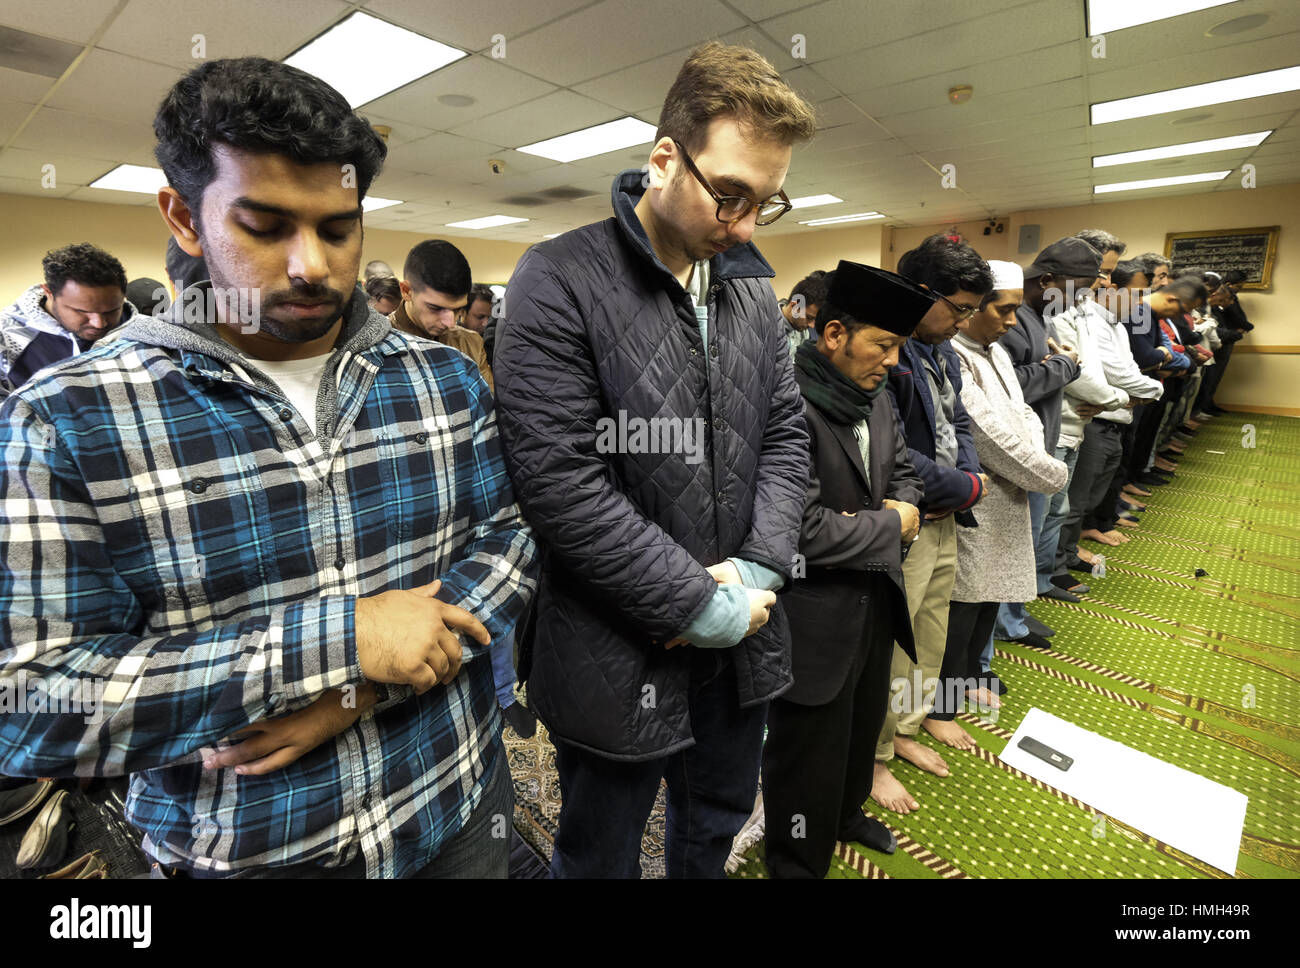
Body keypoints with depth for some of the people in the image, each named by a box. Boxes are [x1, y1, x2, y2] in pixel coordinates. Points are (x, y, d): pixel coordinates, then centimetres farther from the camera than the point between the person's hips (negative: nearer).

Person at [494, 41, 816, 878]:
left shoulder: (752, 284, 6)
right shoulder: (561, 281, -15)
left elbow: (786, 433, 6)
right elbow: (561, 480, -22)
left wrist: (759, 572, -8)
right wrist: (706, 605, -17)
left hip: (743, 643, 6)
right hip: (619, 659, -5)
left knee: (716, 834, 29)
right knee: (602, 857, 22)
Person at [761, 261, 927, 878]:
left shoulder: (873, 395, 3)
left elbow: (903, 468, 17)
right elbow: (803, 529, -31)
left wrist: (903, 506, -7)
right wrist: (890, 526, -16)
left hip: (874, 598, 9)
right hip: (814, 617, -9)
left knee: (864, 721, 29)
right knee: (810, 751, 11)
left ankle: (847, 811, 57)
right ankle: (798, 862, 38)